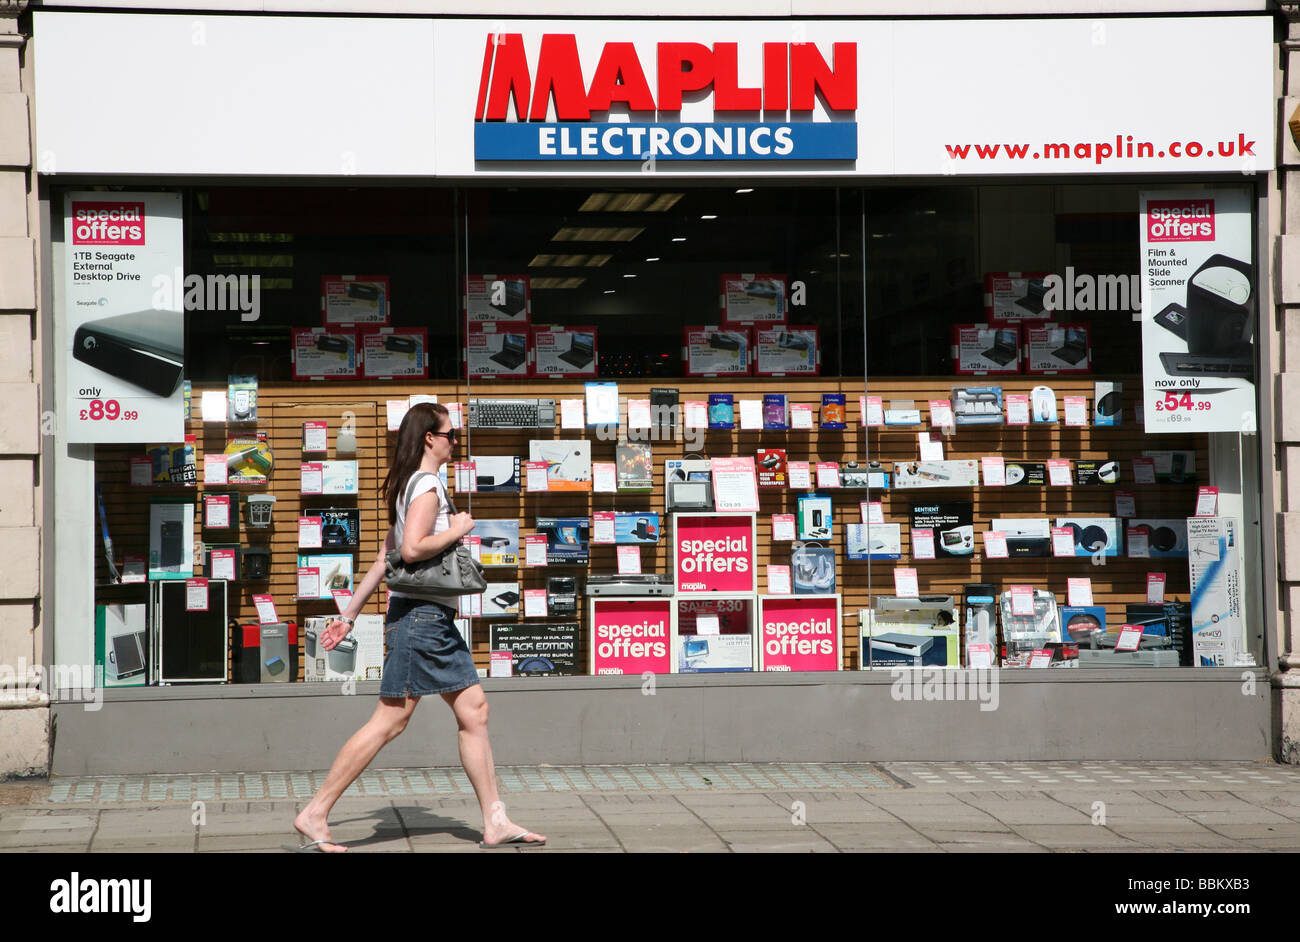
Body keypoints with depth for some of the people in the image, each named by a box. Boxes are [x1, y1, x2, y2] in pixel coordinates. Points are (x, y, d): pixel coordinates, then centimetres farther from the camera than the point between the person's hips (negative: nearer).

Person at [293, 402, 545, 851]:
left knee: (473, 710, 7)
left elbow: (383, 558, 20)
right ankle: (314, 814, -5)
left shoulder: (410, 486, 19)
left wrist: (349, 614, 21)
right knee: (389, 721, -9)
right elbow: (411, 549, -27)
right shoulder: (427, 485, -12)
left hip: (435, 619, 11)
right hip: (420, 615, -11)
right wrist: (456, 530, -11)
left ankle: (496, 822, 8)